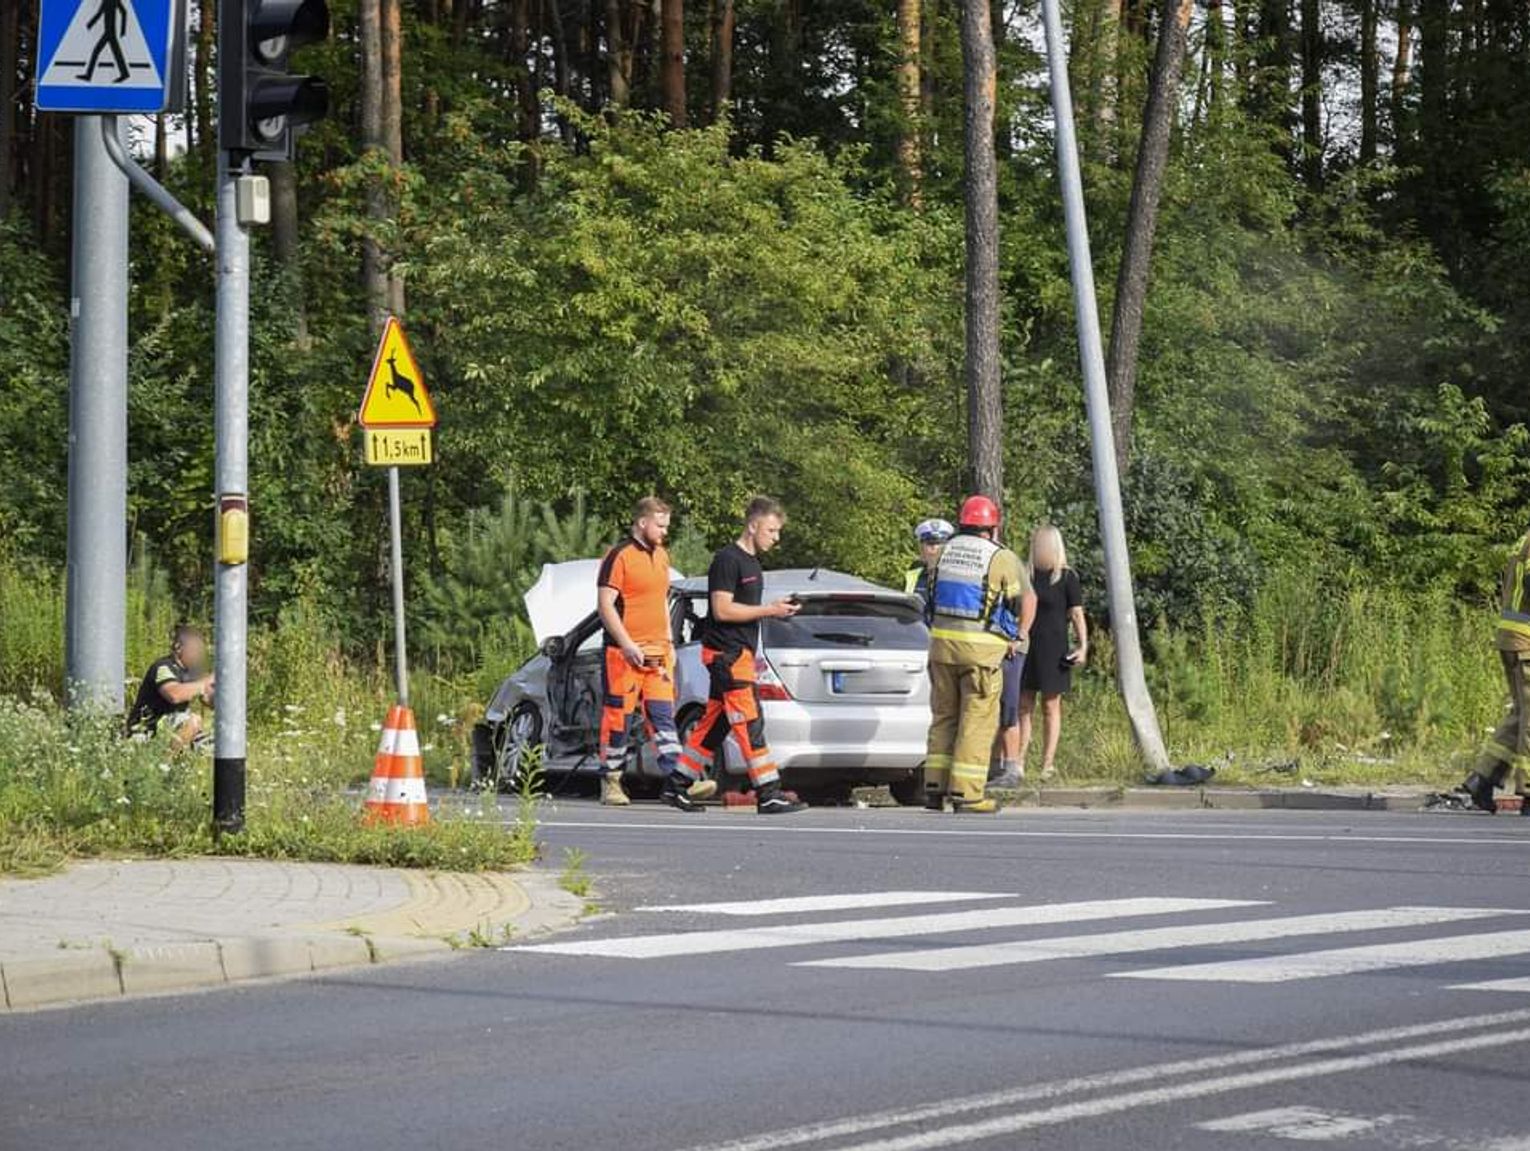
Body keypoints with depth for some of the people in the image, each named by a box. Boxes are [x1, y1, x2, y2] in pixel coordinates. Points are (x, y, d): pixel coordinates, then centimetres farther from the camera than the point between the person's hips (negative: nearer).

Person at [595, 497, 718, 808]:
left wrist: (668, 642, 19)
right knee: (618, 716, 0)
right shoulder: (619, 557, -9)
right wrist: (627, 645, -19)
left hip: (658, 652, 7)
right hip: (625, 653, -7)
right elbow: (605, 604, -14)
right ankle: (611, 782, 8)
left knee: (663, 716, 0)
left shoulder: (661, 556, 16)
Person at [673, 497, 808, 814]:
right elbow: (722, 610, -19)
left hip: (740, 653, 10)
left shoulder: (752, 562, 19)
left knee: (714, 723, 11)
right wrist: (769, 611, -16)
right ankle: (768, 794, -14)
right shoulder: (727, 560, -13)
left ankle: (677, 786, 17)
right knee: (750, 723, -12)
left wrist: (774, 609, 12)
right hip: (727, 653, -10)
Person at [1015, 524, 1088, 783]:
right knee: (1023, 706, 3)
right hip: (1025, 647, 5)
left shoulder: (1067, 578, -3)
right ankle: (1019, 762, 4)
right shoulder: (1027, 575, 12)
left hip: (1053, 649, -5)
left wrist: (1083, 646, -16)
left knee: (1050, 705, 1)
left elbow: (1077, 614, -6)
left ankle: (1048, 764, 4)